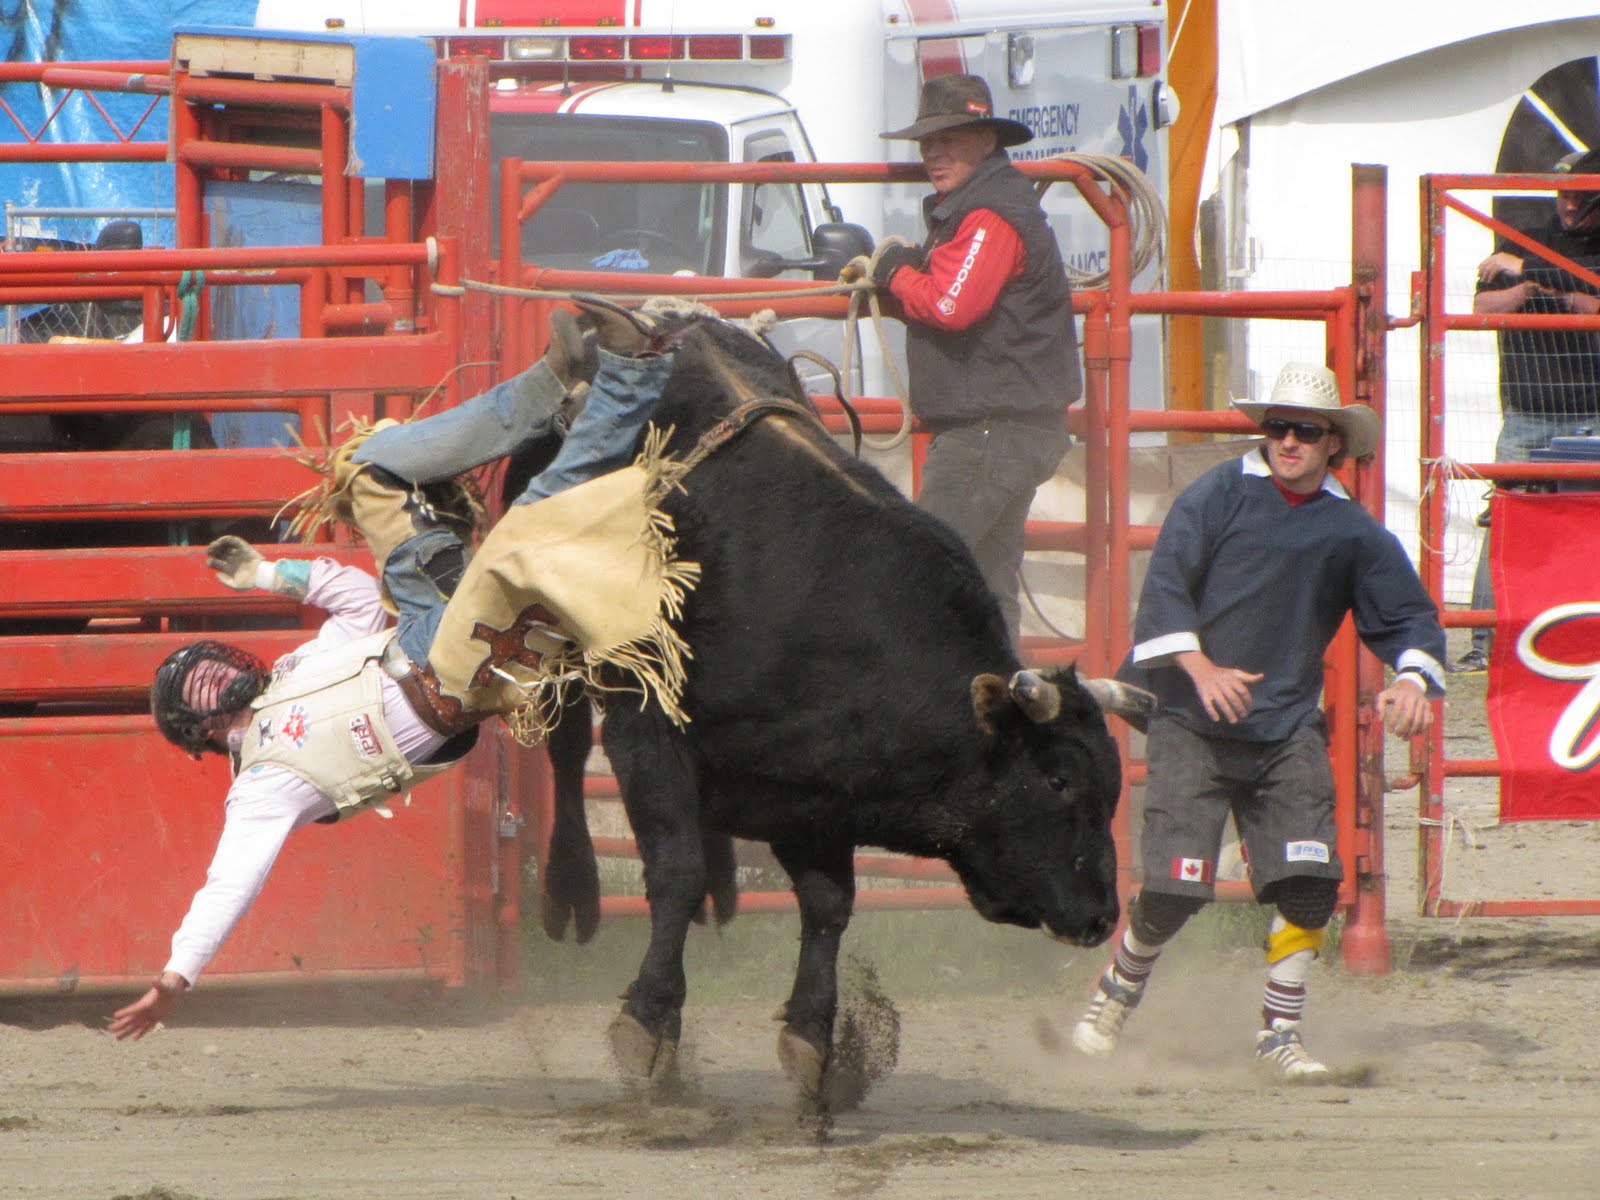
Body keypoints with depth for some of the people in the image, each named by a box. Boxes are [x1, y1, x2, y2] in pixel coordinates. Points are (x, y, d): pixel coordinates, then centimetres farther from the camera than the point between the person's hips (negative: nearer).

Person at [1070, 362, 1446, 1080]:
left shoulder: (1351, 532, 9)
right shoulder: (1219, 495, 0)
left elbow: (1408, 615, 11)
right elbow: (1166, 582, -7)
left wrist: (1412, 679, -9)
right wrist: (1200, 666, -20)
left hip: (1288, 731, 3)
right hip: (1192, 724, -3)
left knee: (1309, 882, -11)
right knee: (1173, 888, -9)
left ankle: (1280, 1034, 5)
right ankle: (1117, 995, 21)